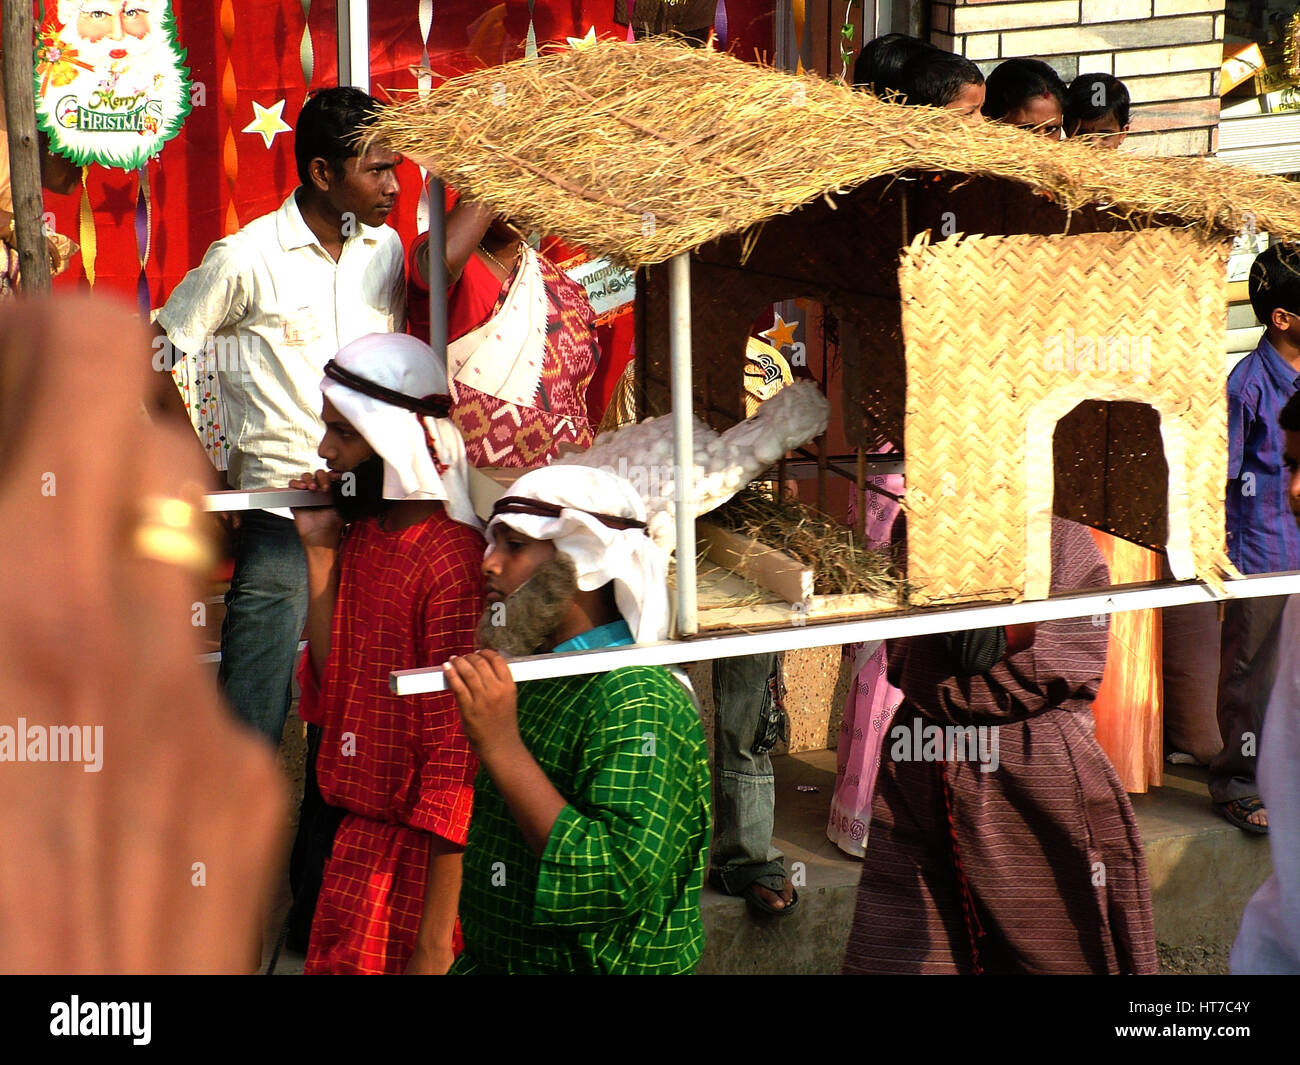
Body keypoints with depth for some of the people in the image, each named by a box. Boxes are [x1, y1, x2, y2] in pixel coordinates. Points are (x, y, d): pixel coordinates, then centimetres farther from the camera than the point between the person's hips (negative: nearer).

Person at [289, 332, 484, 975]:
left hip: (423, 849, -8)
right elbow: (332, 687, 7)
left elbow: (456, 752, -21)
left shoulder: (450, 560, -20)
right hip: (359, 837, 8)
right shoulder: (362, 535, 7)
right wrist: (320, 551, 2)